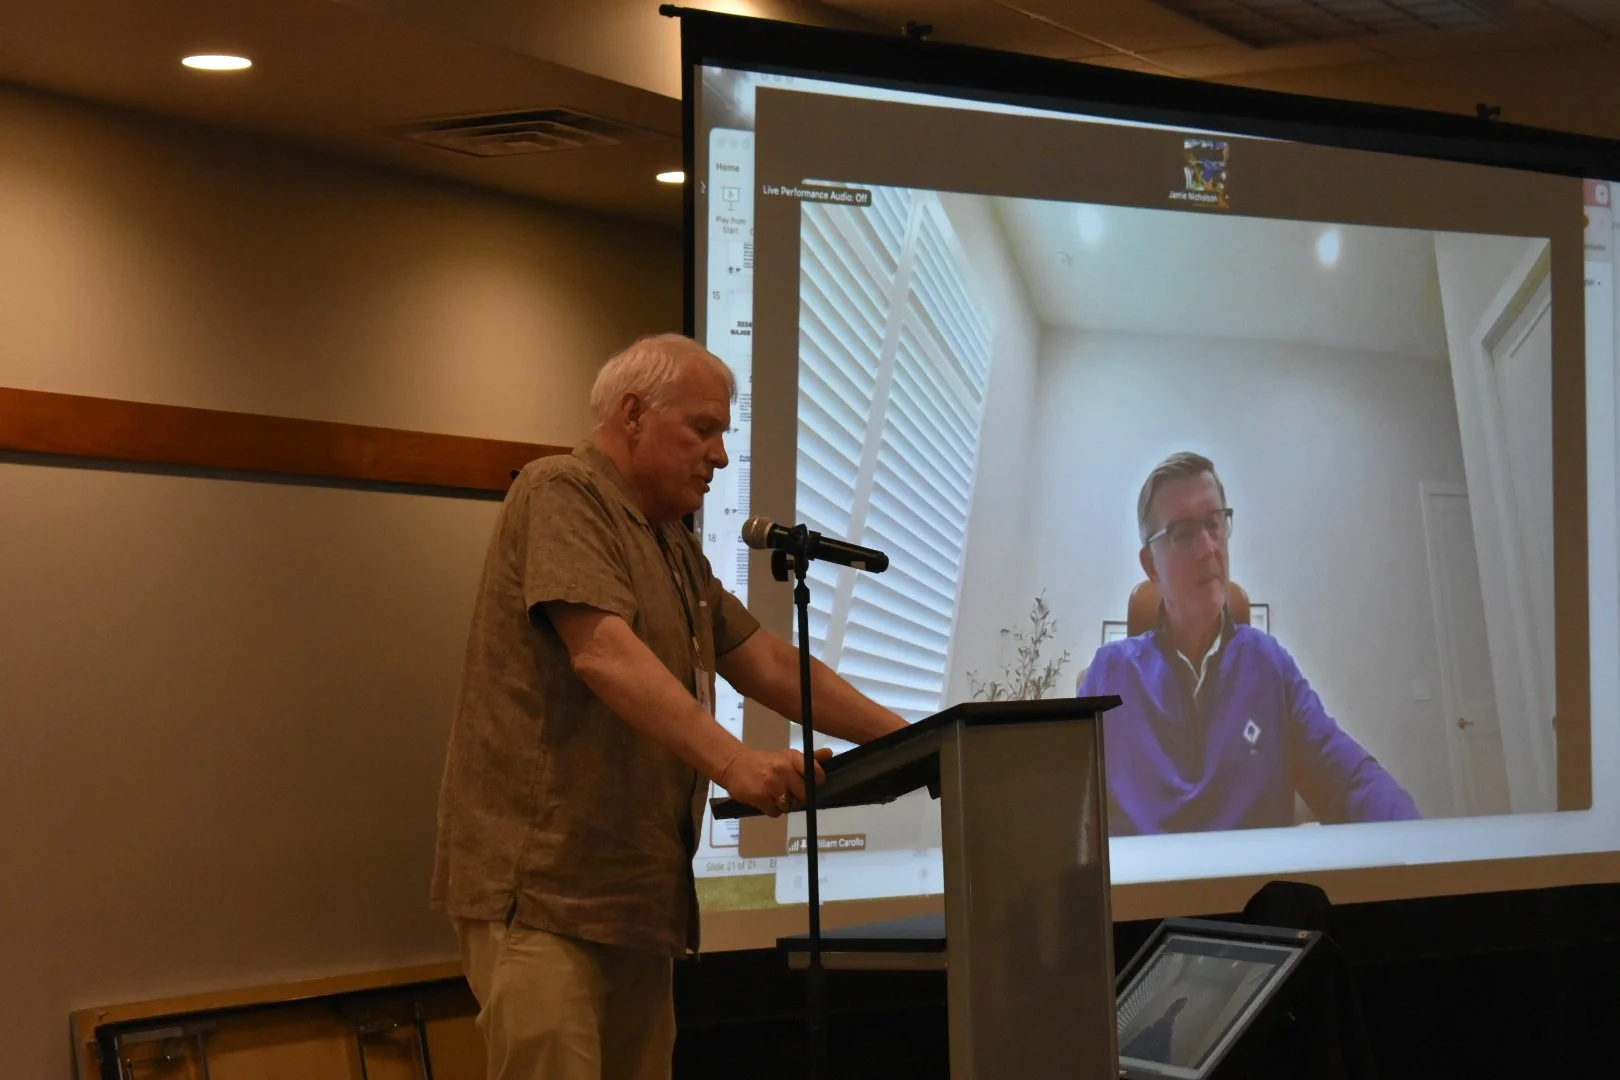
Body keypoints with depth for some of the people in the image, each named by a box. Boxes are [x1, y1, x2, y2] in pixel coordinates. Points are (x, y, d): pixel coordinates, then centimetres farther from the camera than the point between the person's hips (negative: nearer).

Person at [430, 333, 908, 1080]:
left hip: (637, 893, 9)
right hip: (542, 883, -9)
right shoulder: (562, 494, -7)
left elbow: (768, 664, 22)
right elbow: (603, 652, -21)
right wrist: (733, 762, -31)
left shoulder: (675, 548, 22)